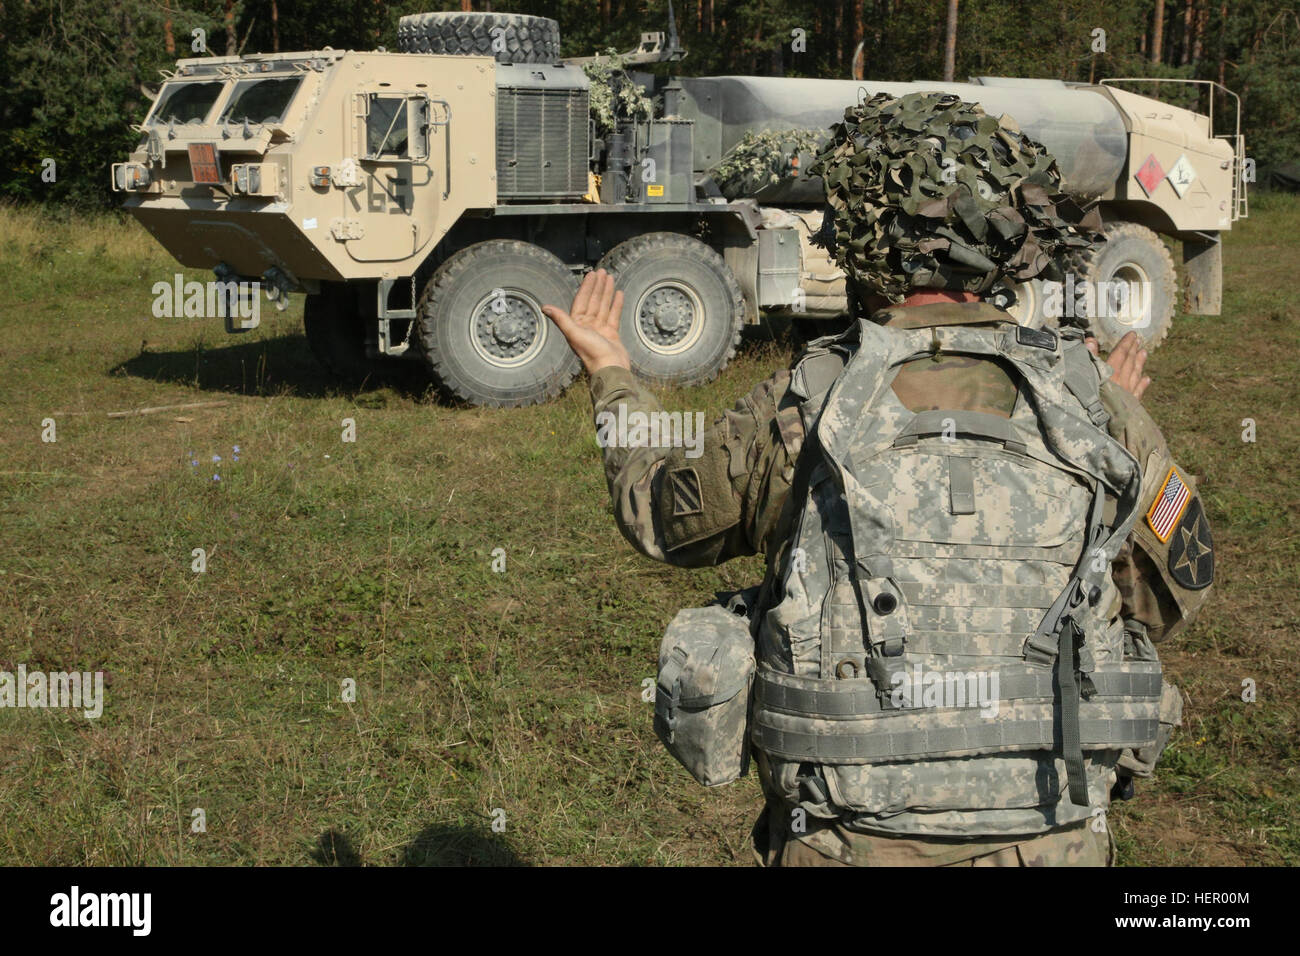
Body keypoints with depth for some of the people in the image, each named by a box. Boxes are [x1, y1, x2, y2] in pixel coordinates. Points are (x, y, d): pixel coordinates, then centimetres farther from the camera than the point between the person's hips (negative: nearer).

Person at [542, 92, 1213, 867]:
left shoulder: (799, 413, -11)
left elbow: (663, 515, 9)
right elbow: (1171, 600, 7)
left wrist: (613, 380, 27)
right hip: (1056, 842, 2)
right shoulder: (1098, 408, -7)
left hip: (852, 842, -2)